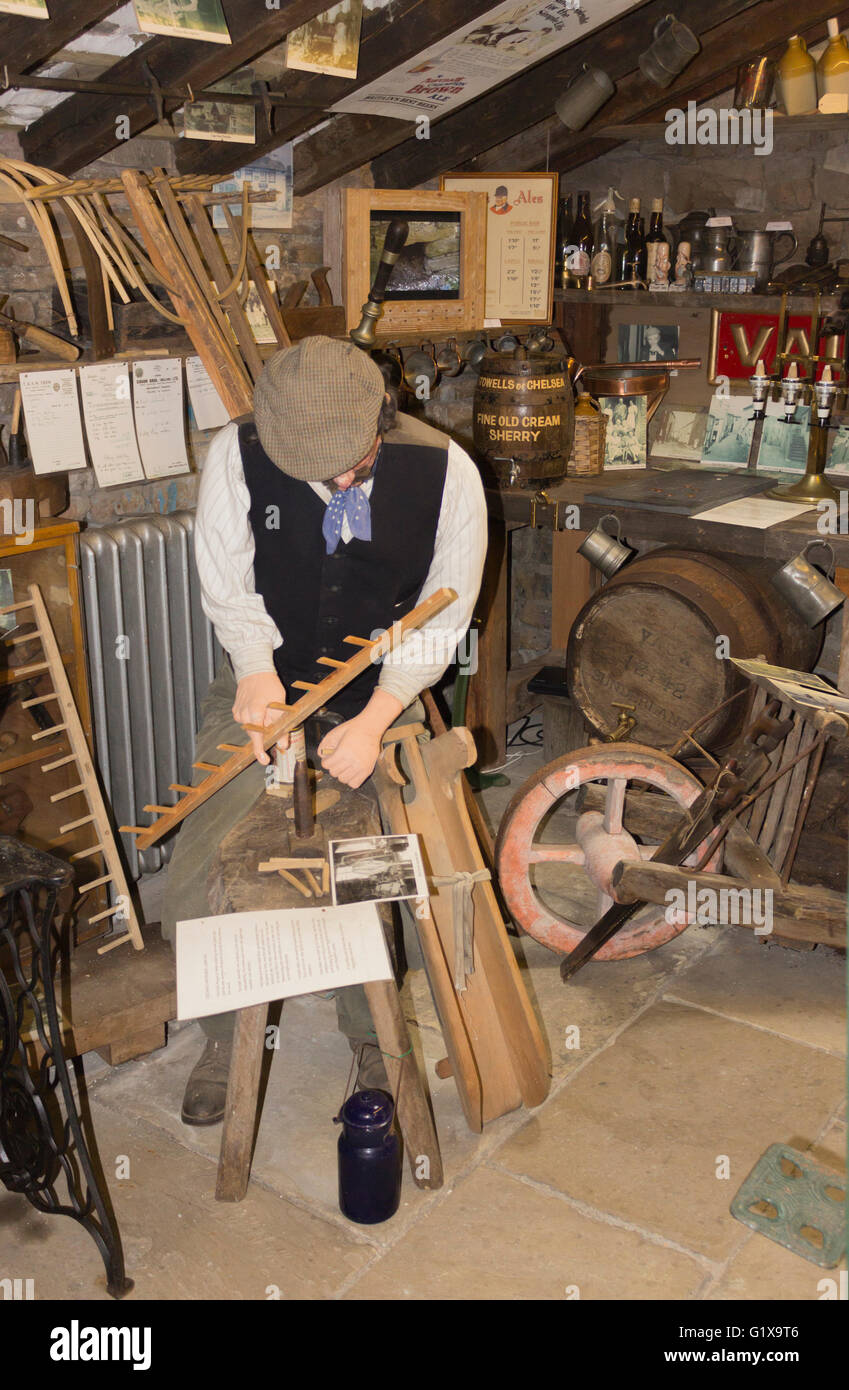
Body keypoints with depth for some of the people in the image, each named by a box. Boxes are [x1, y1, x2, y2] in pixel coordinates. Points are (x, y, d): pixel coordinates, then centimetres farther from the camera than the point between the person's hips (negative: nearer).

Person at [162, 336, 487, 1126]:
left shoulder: (443, 469, -18)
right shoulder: (237, 454, -18)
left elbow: (440, 623, -11)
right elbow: (227, 587, -7)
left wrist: (372, 721, -22)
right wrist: (257, 670, -26)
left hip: (381, 697, 0)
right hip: (265, 688, 1)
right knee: (192, 885, -8)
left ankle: (372, 1038, 20)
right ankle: (224, 1035, 20)